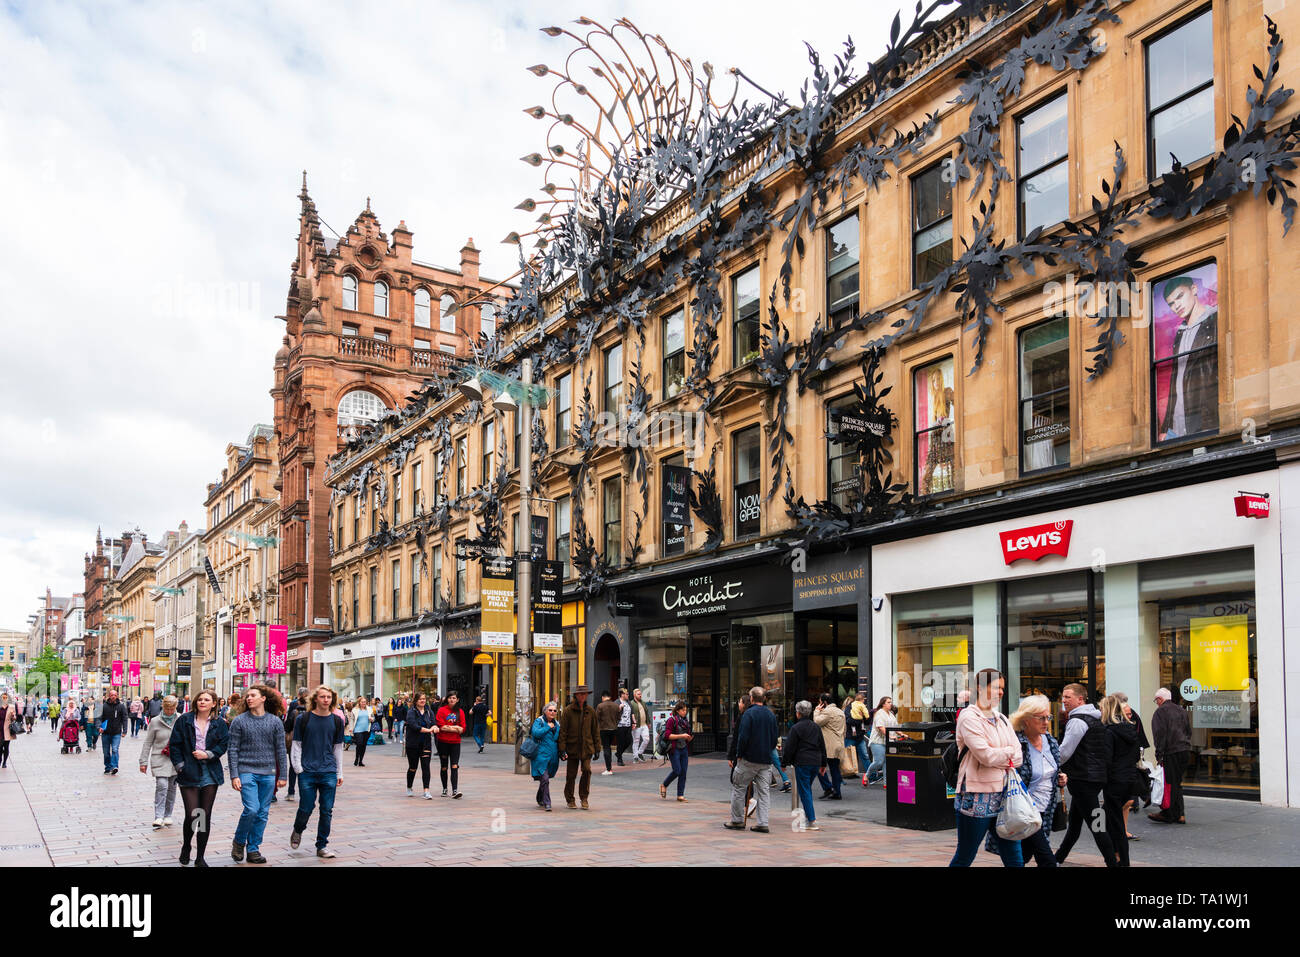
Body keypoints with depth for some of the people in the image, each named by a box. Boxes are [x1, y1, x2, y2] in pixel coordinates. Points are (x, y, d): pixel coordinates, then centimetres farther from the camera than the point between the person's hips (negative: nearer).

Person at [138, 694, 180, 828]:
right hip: (159, 759, -2)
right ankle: (158, 817, -14)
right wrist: (143, 761, 1)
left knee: (171, 788, 8)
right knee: (161, 786, -16)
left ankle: (168, 816, 19)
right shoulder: (155, 721, 1)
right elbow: (147, 743, 4)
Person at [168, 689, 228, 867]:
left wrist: (207, 754, -11)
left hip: (210, 775, 2)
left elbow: (223, 745, 3)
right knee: (191, 815, -8)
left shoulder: (219, 724, 6)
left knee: (206, 816, 3)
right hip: (189, 775, -1)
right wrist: (180, 766, -3)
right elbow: (174, 745, 3)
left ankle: (200, 858, 14)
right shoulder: (184, 720, 3)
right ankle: (186, 847, 22)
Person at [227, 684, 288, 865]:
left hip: (268, 774, 2)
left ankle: (253, 849, 17)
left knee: (263, 813, 5)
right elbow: (233, 750, 0)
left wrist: (283, 775, 5)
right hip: (246, 771, -2)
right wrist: (234, 775, -6)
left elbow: (281, 750, 7)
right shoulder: (239, 721, 0)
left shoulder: (275, 721, 4)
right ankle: (238, 842, 11)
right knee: (251, 809, -13)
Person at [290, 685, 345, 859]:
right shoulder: (303, 719, 0)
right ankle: (297, 831, 32)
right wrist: (298, 769, -5)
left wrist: (339, 773, 12)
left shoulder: (337, 721, 7)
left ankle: (322, 846, 13)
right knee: (306, 807, 1)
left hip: (329, 773, 2)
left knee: (327, 810, 2)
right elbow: (296, 745, 4)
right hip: (307, 772, -2)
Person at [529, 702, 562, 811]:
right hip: (541, 756, -6)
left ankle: (540, 800, 33)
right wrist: (548, 727, -14)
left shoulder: (557, 724, 14)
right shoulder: (539, 721, -3)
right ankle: (546, 803, -12)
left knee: (545, 779, 15)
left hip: (553, 757, 6)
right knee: (545, 779, -15)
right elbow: (535, 733, -20)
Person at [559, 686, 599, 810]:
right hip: (572, 747, -2)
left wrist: (597, 748, 8)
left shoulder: (590, 711, 6)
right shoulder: (568, 711, -4)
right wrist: (562, 749, -10)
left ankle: (584, 798, 1)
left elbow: (595, 730, 11)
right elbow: (562, 731, -5)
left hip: (586, 747, 2)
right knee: (571, 774, 5)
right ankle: (570, 800, 22)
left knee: (587, 770, -13)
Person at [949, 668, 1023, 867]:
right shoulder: (968, 717, -9)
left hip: (1003, 794, 7)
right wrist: (1008, 752, -1)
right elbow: (986, 755, -18)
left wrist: (998, 757, -8)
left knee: (1015, 859, 7)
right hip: (977, 798, -7)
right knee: (963, 858, 3)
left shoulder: (1001, 719, 14)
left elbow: (1018, 757, 8)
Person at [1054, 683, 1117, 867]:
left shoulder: (1078, 721, -16)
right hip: (1096, 776, 10)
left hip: (1083, 779, -10)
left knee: (1095, 824, -6)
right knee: (1074, 820, 17)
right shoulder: (1095, 719, 15)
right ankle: (1059, 858, 27)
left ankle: (1112, 862, -5)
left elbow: (1064, 752, -17)